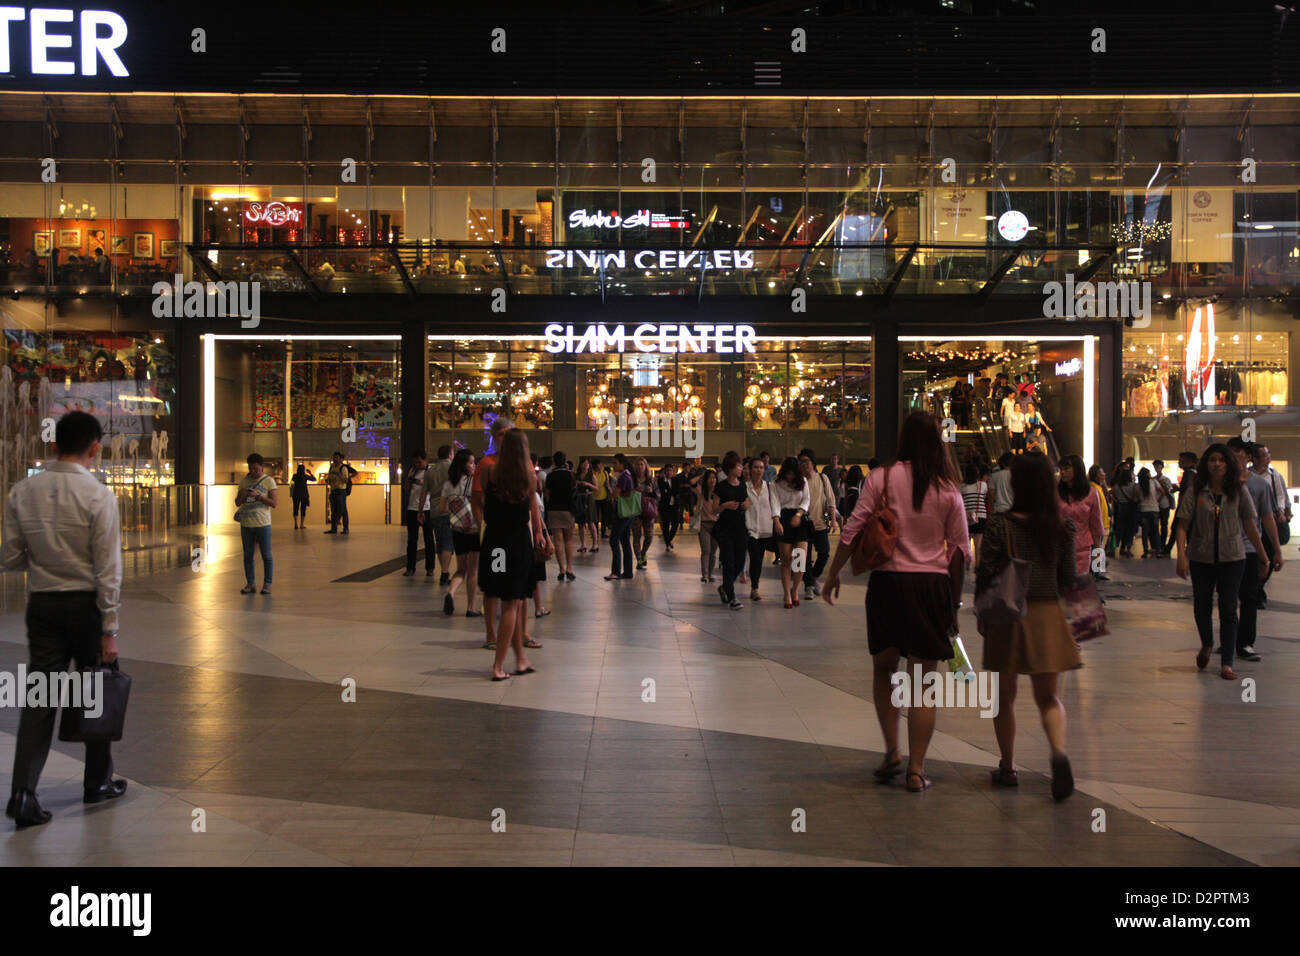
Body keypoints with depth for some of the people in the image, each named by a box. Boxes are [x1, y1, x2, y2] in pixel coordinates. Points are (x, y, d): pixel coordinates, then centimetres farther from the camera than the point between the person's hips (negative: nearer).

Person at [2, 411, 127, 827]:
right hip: (86, 603, -3)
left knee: (40, 696, 4)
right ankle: (97, 783, 26)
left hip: (42, 604, 3)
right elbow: (108, 569, -13)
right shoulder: (98, 495, -13)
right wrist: (109, 630, -9)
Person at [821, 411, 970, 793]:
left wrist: (833, 573, 8)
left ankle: (892, 752, 13)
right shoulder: (948, 489, 1)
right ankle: (916, 769, 5)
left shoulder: (881, 478, -2)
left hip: (888, 582, 0)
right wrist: (954, 600, 14)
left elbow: (852, 530, -4)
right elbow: (960, 550, 3)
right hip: (933, 585, 0)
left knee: (883, 668, 19)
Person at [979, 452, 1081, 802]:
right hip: (1048, 616, 2)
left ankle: (1007, 767, 22)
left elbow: (985, 575, -7)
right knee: (1048, 697, 9)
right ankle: (1059, 752, -18)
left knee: (1005, 697, 15)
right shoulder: (1062, 526, -2)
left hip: (1008, 616, -2)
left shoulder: (1000, 525, -10)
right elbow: (1068, 577, 3)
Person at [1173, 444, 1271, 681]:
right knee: (1201, 606, 11)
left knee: (1228, 610, -3)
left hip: (1232, 558, 0)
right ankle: (1207, 646, 40)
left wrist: (1263, 557, 8)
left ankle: (1227, 663, 2)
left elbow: (1250, 527, 6)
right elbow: (1182, 526, -4)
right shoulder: (1195, 492, -3)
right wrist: (1181, 556, -15)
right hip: (1201, 558, 1)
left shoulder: (1238, 492, 0)